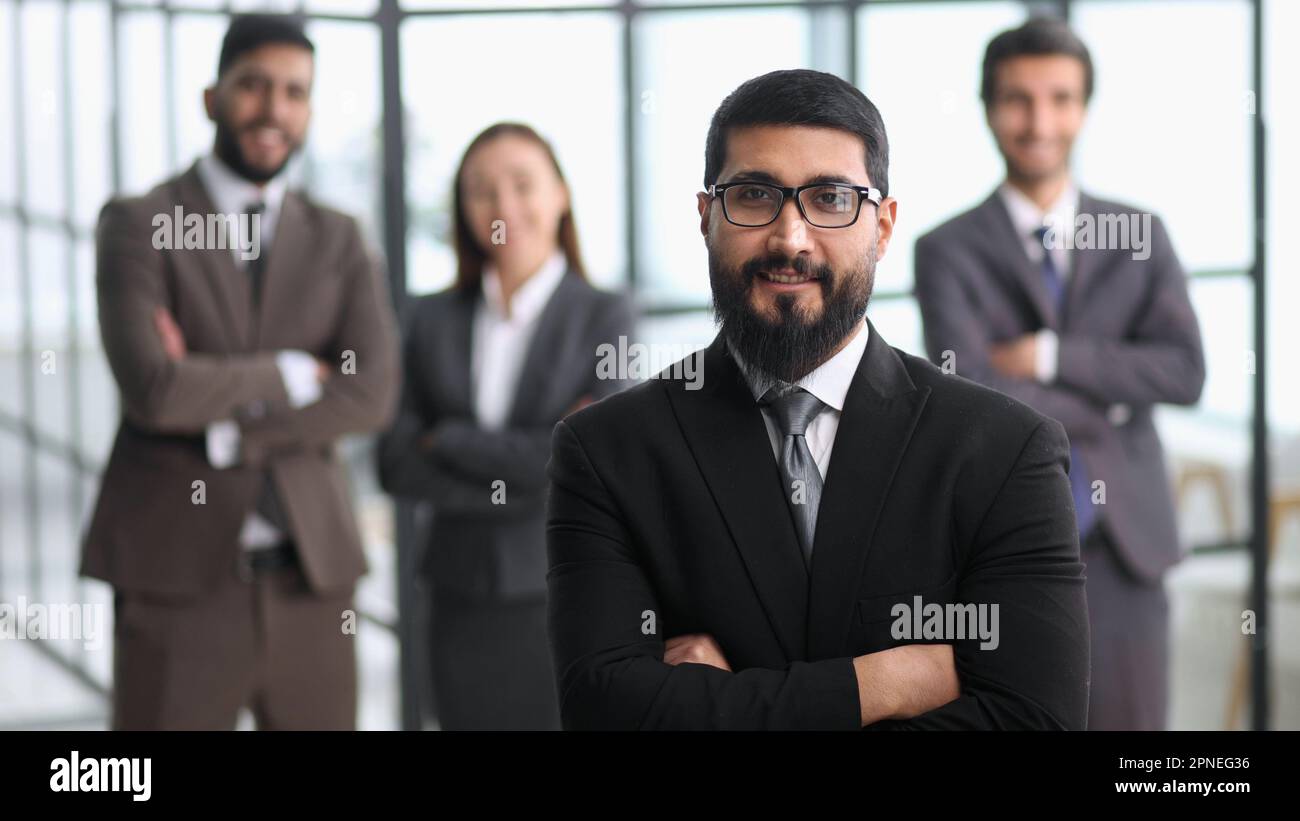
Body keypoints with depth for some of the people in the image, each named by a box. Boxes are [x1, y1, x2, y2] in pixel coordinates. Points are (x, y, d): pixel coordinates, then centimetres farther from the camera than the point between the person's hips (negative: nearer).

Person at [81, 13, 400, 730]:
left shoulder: (338, 242, 9)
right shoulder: (137, 226, -3)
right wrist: (292, 374, -7)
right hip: (177, 582, -4)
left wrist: (218, 420, -13)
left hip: (310, 577, 4)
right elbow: (153, 388, -19)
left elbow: (371, 395, -6)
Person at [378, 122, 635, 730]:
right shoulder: (434, 320, 7)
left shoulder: (604, 317, -2)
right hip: (463, 604, 3)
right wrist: (517, 479, -12)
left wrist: (449, 440, -7)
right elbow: (396, 465, -1)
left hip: (564, 594, -3)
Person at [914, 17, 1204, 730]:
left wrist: (1048, 357, -14)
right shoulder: (949, 252, -1)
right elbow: (969, 395, -16)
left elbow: (1185, 373, -7)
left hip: (1122, 560, 2)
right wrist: (1105, 405, -9)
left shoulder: (1141, 238, 7)